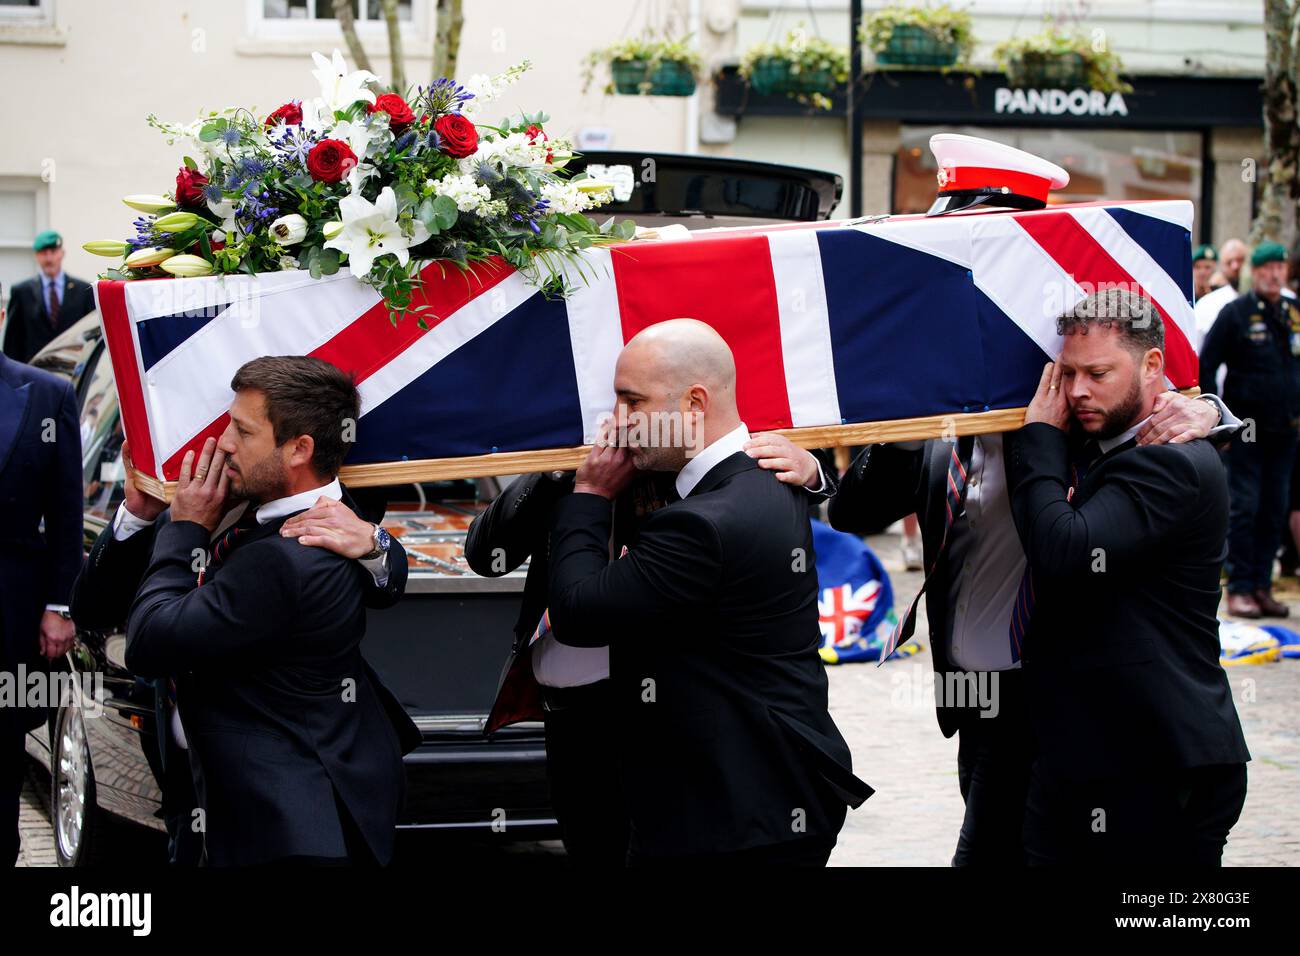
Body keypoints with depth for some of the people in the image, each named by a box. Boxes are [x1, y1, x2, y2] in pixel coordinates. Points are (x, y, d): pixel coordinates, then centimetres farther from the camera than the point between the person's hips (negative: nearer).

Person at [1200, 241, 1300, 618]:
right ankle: (1239, 588, -1)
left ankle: (1262, 585, 14)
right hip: (1247, 428, -5)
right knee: (1244, 508, -5)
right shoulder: (1235, 313, -5)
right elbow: (1205, 367, -5)